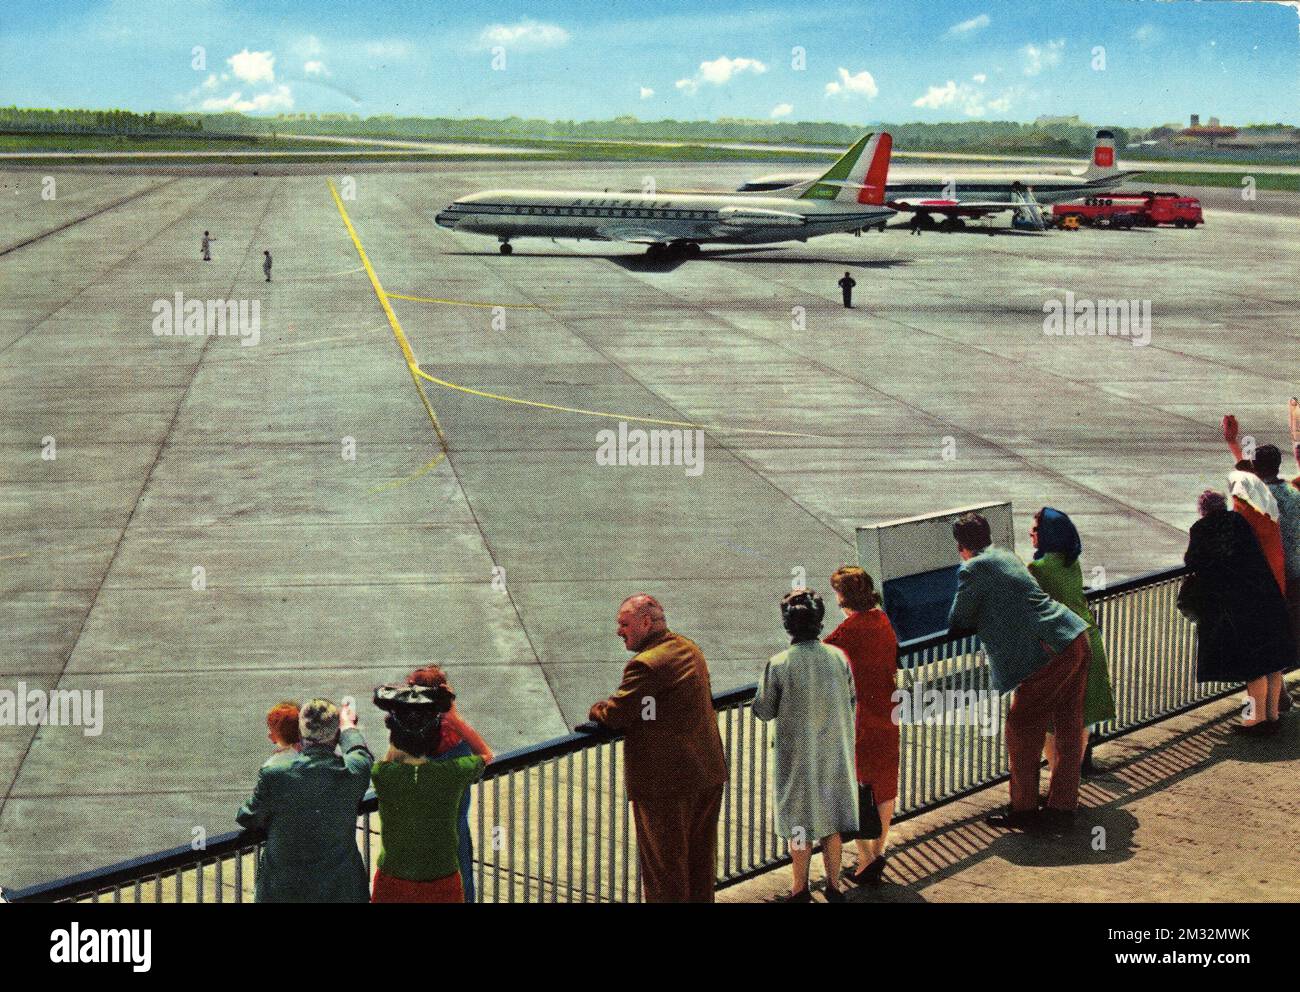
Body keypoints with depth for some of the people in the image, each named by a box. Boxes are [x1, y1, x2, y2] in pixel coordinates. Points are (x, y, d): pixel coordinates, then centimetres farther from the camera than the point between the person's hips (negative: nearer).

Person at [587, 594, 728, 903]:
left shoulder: (646, 664, -22)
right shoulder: (690, 649, 9)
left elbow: (616, 715, -21)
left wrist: (597, 709, 2)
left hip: (665, 783, -9)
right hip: (708, 772, 9)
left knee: (664, 866, 4)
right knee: (700, 858, 20)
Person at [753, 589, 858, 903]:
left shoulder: (778, 664, -18)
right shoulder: (839, 657, -8)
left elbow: (763, 711, -10)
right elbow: (851, 700, 1)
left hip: (797, 756, -3)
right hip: (834, 753, 3)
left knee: (800, 821, 12)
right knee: (831, 820, 17)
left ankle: (800, 888, 25)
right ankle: (833, 885, 26)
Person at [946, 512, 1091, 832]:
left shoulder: (973, 570, -5)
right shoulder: (1006, 556, 20)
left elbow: (958, 623, 2)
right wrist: (983, 620, 28)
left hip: (1048, 655, -9)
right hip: (1076, 641, 9)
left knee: (1021, 731, 4)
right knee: (1068, 730, 13)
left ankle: (1024, 810, 11)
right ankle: (1062, 807, 22)